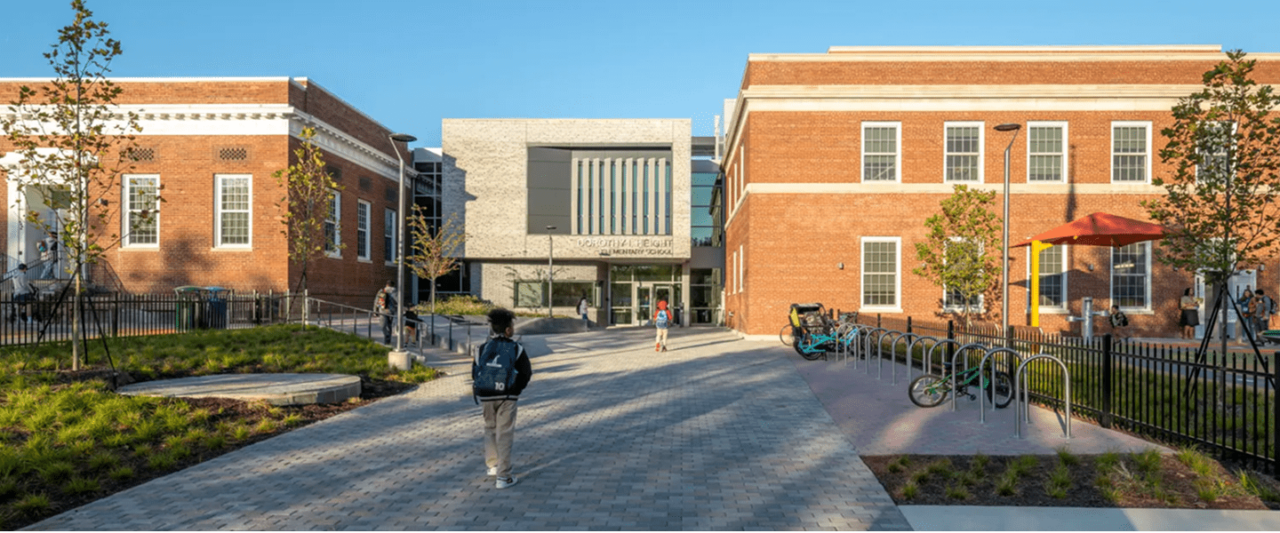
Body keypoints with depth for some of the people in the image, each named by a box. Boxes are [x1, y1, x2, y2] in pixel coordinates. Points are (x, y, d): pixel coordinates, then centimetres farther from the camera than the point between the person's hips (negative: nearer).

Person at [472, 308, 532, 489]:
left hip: (486, 397, 3)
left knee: (490, 429, 24)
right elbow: (526, 372, 0)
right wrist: (517, 390, 13)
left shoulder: (482, 348, 5)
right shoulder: (516, 349, -3)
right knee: (504, 435, 1)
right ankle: (503, 477, 1)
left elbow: (474, 374, 8)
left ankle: (492, 465, 35)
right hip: (507, 397, -3)